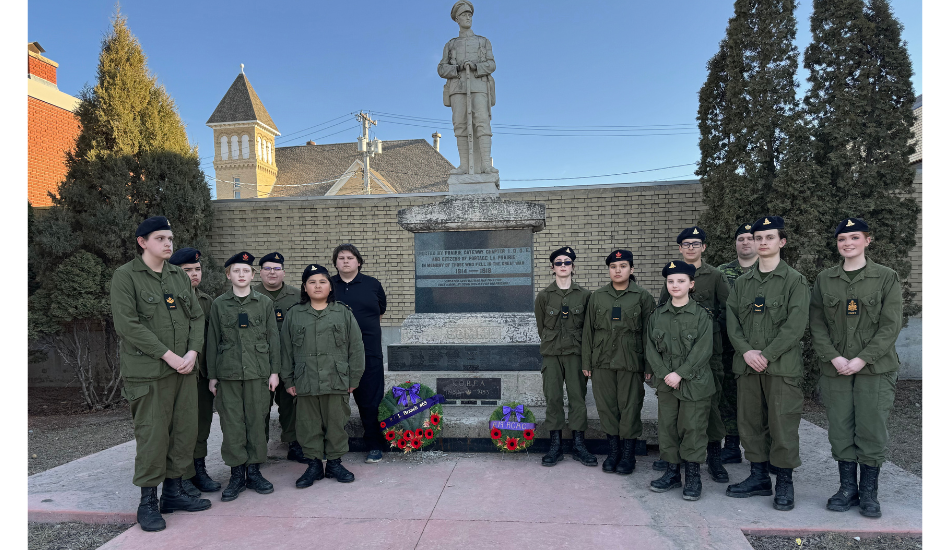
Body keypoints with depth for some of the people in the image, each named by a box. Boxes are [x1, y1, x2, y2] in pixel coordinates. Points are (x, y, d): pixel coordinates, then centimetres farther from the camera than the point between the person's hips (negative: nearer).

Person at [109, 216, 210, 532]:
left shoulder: (179, 276, 13)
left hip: (184, 367, 6)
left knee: (186, 431, 10)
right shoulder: (125, 277, -5)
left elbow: (197, 316, 12)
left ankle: (173, 491, 25)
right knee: (153, 435, -1)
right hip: (147, 371, -6)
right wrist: (168, 355, -16)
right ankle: (148, 502, 15)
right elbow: (127, 324, -13)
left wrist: (192, 352, -4)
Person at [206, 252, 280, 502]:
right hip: (228, 373, 0)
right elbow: (213, 341, 8)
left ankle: (254, 471, 17)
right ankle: (237, 474, 15)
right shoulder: (218, 304, 7)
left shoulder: (265, 302, 5)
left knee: (256, 421, 4)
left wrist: (274, 371, 1)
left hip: (258, 371, 0)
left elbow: (273, 338, 6)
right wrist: (212, 375, 5)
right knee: (231, 423, 2)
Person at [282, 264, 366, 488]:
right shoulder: (293, 315, 8)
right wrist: (288, 380, 5)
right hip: (305, 383, 1)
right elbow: (286, 350, 9)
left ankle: (334, 463, 23)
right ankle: (313, 464, 23)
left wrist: (354, 378, 0)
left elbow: (356, 348, 4)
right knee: (309, 425, 8)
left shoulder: (344, 313, 4)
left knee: (336, 422, 7)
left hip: (337, 381, -1)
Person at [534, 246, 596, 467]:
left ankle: (579, 445, 11)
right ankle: (555, 446, 9)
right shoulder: (543, 296, 4)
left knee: (578, 397, 1)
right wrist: (551, 344, 11)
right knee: (553, 398, 1)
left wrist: (583, 348, 6)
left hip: (575, 352, 0)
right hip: (551, 354, 1)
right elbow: (541, 327, 11)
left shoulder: (584, 295, 3)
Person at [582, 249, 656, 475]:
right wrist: (586, 362, 6)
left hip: (630, 362, -2)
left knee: (630, 407, 3)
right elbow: (588, 330, 9)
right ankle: (613, 451, 23)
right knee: (606, 406, 8)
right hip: (602, 362, 2)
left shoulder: (643, 297, 2)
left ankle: (628, 454, 18)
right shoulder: (597, 296, 8)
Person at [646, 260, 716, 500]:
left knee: (693, 427, 2)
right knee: (666, 427, 8)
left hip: (695, 383, -4)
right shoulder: (658, 314, 6)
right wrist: (664, 373, -8)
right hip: (666, 382, 4)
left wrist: (680, 373, -16)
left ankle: (693, 476, 15)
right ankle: (672, 473, 23)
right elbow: (651, 347, 4)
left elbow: (703, 350, -11)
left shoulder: (702, 315, -5)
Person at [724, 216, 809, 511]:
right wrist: (746, 351, -9)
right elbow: (732, 320, 6)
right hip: (747, 366, 5)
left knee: (782, 425, -1)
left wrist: (766, 354, -15)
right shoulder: (741, 282, 12)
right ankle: (759, 477, 24)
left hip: (782, 366, -4)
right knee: (750, 423, 10)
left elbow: (796, 325, -10)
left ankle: (784, 482, 15)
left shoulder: (795, 280, -1)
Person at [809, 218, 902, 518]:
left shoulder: (887, 277, 0)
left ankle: (869, 492, 17)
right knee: (840, 430, 6)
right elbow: (817, 324, 4)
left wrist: (862, 359, -13)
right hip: (836, 369, 2)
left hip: (875, 369, -2)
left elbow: (890, 325, -5)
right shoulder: (824, 279, 7)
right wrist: (833, 357, -9)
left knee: (872, 431, 1)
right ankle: (848, 488, 20)